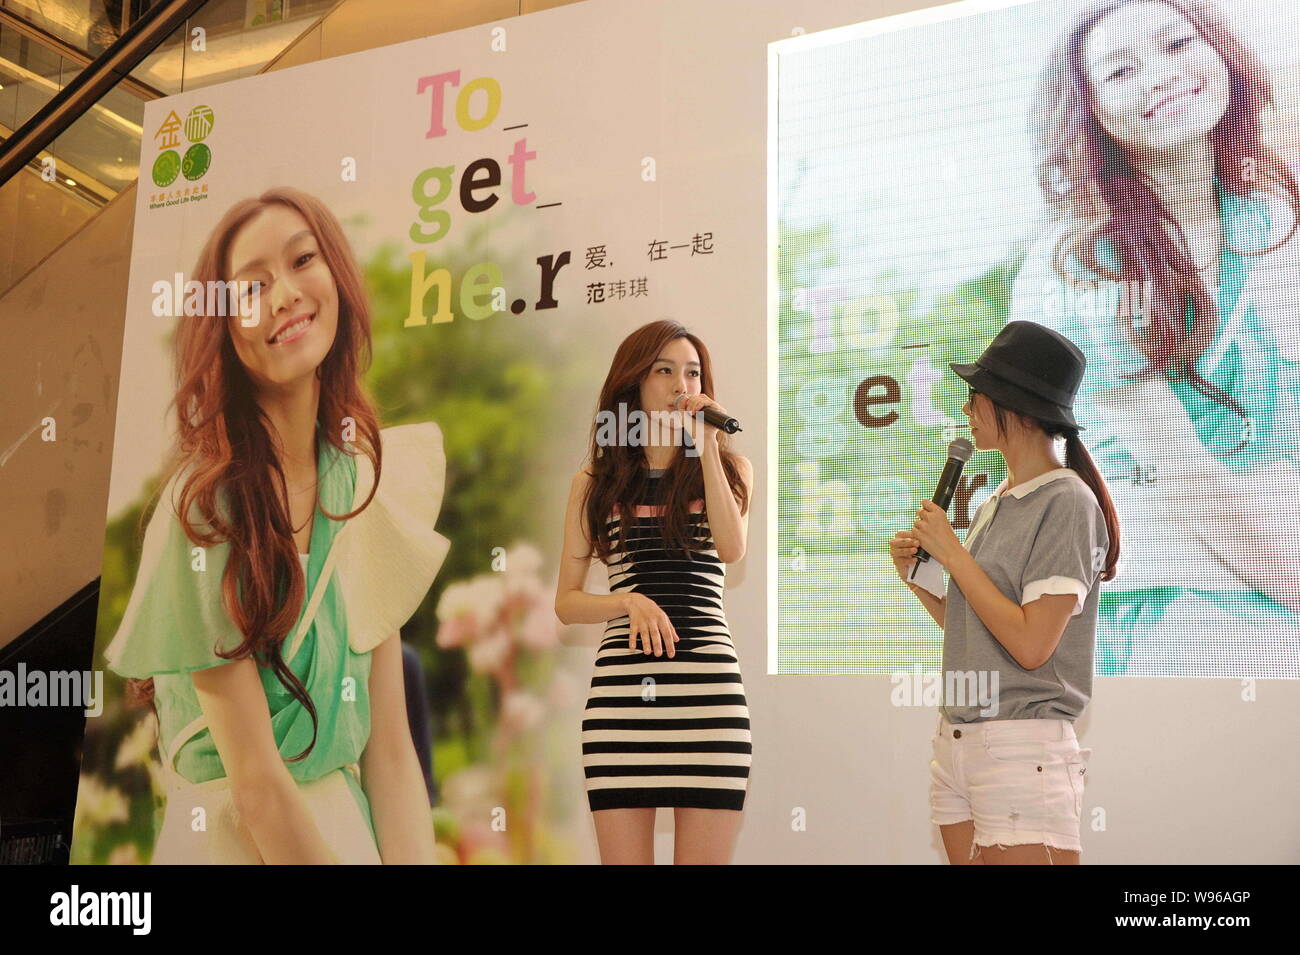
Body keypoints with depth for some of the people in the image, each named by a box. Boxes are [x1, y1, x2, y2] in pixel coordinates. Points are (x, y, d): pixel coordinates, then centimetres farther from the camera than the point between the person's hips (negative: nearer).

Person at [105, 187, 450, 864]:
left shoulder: (364, 481, 1)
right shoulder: (205, 506, -15)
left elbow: (389, 750, -2)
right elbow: (255, 789, -15)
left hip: (353, 828, 5)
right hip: (233, 841, -5)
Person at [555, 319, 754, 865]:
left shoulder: (731, 468, 12)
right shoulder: (595, 480, 11)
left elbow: (732, 548, -9)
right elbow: (566, 603, 8)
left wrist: (705, 446, -8)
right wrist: (629, 601, -10)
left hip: (709, 686, 0)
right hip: (621, 686, 0)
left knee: (703, 855, 1)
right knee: (622, 857, 2)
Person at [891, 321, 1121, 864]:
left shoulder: (1066, 502, -10)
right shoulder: (993, 507, 14)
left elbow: (1031, 644, -18)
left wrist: (952, 554, -12)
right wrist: (916, 579, 4)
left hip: (1025, 745, -8)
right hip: (955, 742, 8)